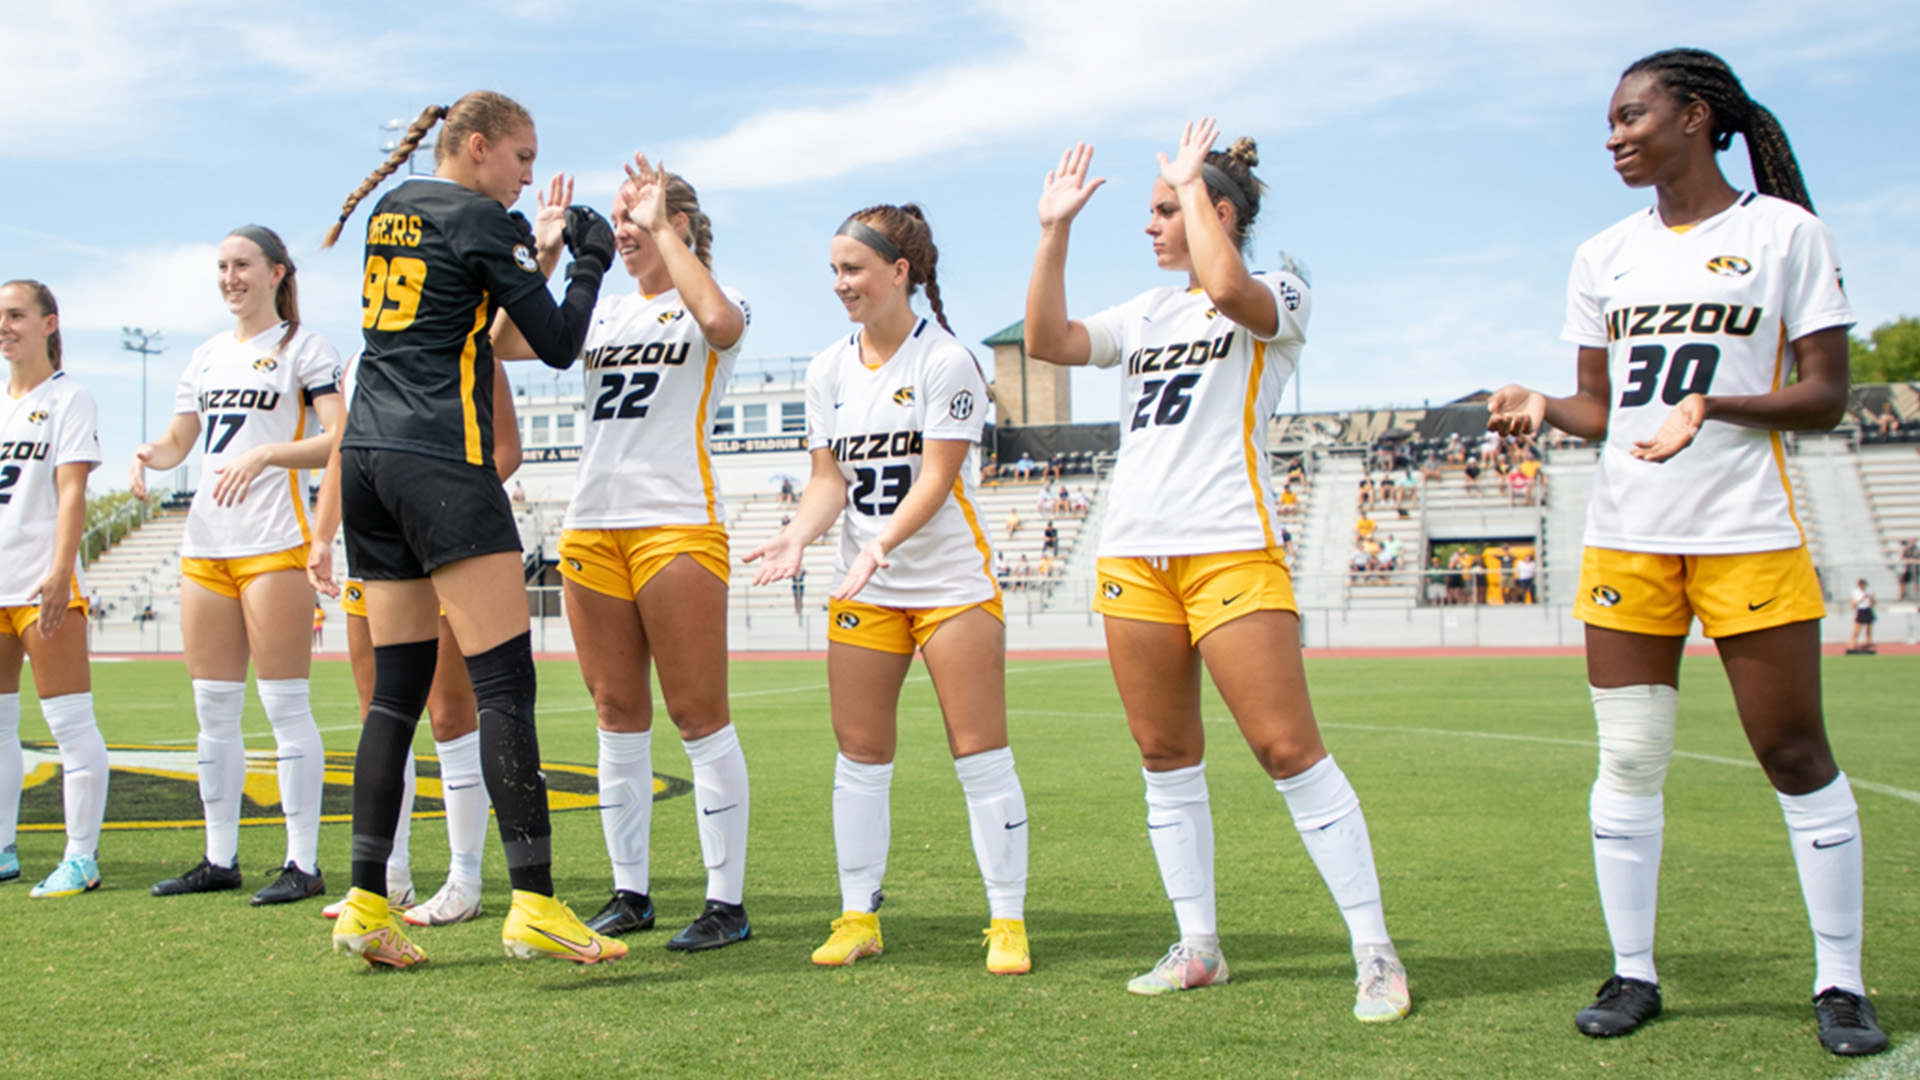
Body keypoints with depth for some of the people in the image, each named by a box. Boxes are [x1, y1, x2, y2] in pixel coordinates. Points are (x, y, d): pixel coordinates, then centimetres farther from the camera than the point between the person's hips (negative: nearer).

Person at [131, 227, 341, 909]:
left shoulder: (303, 348, -1)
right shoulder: (207, 357, 19)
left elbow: (338, 440, -12)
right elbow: (179, 440, 19)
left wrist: (267, 453, -26)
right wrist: (149, 454, -4)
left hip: (274, 545, -7)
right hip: (205, 544, 7)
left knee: (284, 705, -6)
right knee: (213, 710, 8)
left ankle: (303, 862, -2)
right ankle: (220, 859, 16)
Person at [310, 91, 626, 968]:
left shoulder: (389, 211, 20)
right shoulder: (481, 219, -3)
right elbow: (558, 342, -4)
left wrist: (538, 251, 23)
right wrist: (589, 261, 11)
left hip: (366, 457, 8)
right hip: (441, 463, -8)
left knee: (398, 686, 9)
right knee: (505, 682, -9)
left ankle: (366, 903, 7)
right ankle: (534, 903, -13)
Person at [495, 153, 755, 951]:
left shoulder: (701, 307, 3)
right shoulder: (603, 313, 18)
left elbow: (722, 323, -23)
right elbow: (508, 345, 6)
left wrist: (662, 229, -13)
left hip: (678, 523, -6)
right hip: (591, 525, 6)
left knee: (699, 715, -5)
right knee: (618, 714, 8)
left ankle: (727, 901, -1)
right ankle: (630, 891, 16)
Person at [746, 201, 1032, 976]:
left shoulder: (945, 361, -9)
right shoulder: (828, 370, 8)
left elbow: (936, 476, -16)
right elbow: (831, 476, 7)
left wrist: (882, 543, -31)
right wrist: (799, 534, -13)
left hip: (951, 582, -5)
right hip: (861, 592, 5)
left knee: (980, 753, -4)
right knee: (859, 754, 5)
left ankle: (1008, 921, 3)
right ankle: (858, 917, 14)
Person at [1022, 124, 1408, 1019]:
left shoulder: (1281, 297, 2)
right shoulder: (1148, 311, 20)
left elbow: (1228, 287, -21)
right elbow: (1047, 341, 11)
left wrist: (1193, 181, -8)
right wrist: (1054, 232, 8)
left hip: (1229, 548, -6)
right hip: (1132, 554, 7)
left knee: (1288, 750, -10)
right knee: (1166, 759, 7)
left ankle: (1375, 953, -4)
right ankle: (1197, 947, 16)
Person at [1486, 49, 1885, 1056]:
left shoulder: (1785, 233, 0)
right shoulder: (1604, 257, 13)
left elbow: (1824, 396, -4)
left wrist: (1712, 406, -19)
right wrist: (1544, 406, -6)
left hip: (1749, 534, -4)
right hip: (1624, 536, 4)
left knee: (1794, 753, -1)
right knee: (1628, 756, 3)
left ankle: (1840, 981, 11)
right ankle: (1632, 972, 14)